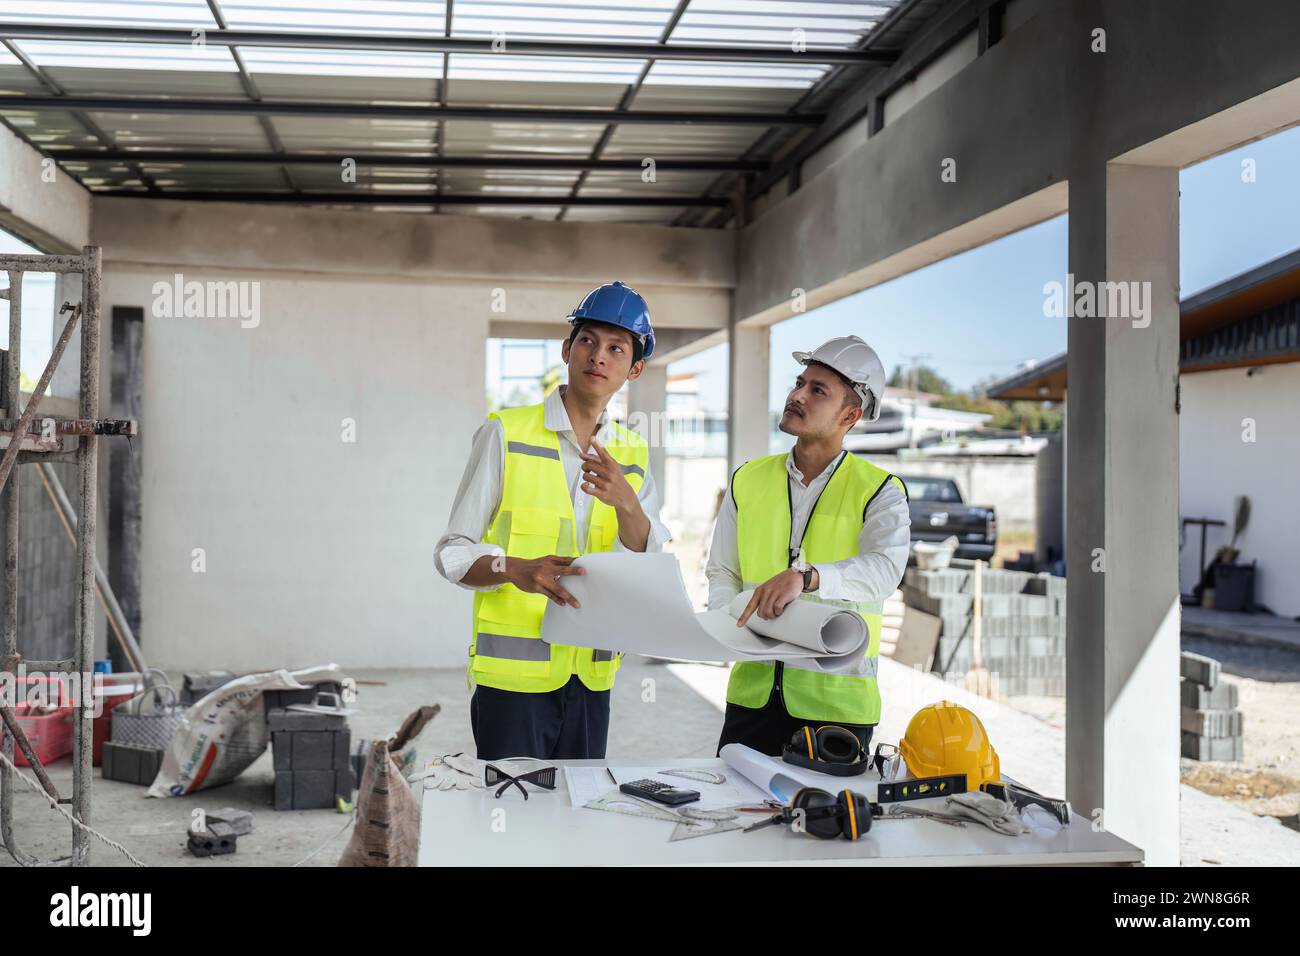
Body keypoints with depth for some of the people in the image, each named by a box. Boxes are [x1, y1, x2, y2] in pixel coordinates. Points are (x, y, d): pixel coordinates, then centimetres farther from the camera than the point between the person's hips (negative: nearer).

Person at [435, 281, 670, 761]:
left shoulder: (632, 456, 10)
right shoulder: (506, 433, -3)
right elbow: (452, 553, -5)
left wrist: (624, 502, -17)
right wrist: (517, 570, -25)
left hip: (591, 678, 4)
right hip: (514, 673, -4)